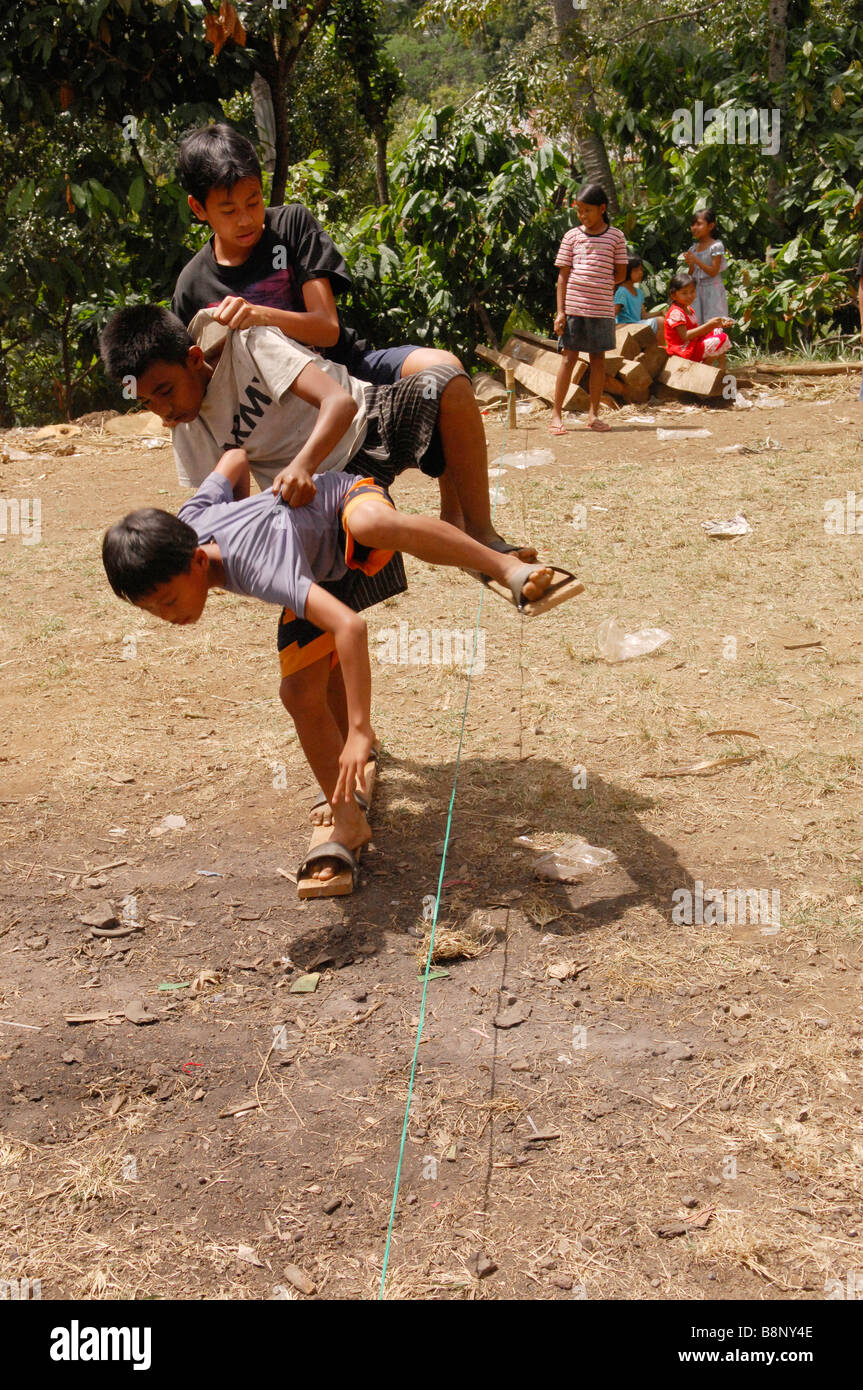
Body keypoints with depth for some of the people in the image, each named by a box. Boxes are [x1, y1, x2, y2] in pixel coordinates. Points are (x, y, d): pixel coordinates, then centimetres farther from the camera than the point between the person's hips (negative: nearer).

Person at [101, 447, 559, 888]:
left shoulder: (260, 566, -44)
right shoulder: (186, 522, -22)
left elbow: (349, 625, -56)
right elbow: (236, 456, -3)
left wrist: (359, 729, -56)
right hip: (324, 570, 7)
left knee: (374, 524, -46)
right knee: (301, 694, -8)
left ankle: (507, 567, -30)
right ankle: (349, 823, 3)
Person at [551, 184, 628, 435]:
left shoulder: (616, 236, 5)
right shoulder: (572, 236, 5)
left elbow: (621, 275, 7)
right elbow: (563, 275, 3)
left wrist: (597, 284, 1)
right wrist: (560, 311, -3)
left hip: (602, 308, 1)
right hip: (573, 307, -1)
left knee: (598, 358, 6)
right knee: (569, 357, -2)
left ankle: (593, 414, 13)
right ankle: (556, 414, 2)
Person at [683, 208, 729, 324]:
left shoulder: (716, 246, -9)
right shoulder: (694, 247, 9)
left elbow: (713, 272, -15)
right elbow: (692, 274, 9)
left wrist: (696, 261, -23)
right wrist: (690, 264, -12)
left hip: (712, 289, -6)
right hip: (697, 289, 6)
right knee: (696, 322, 5)